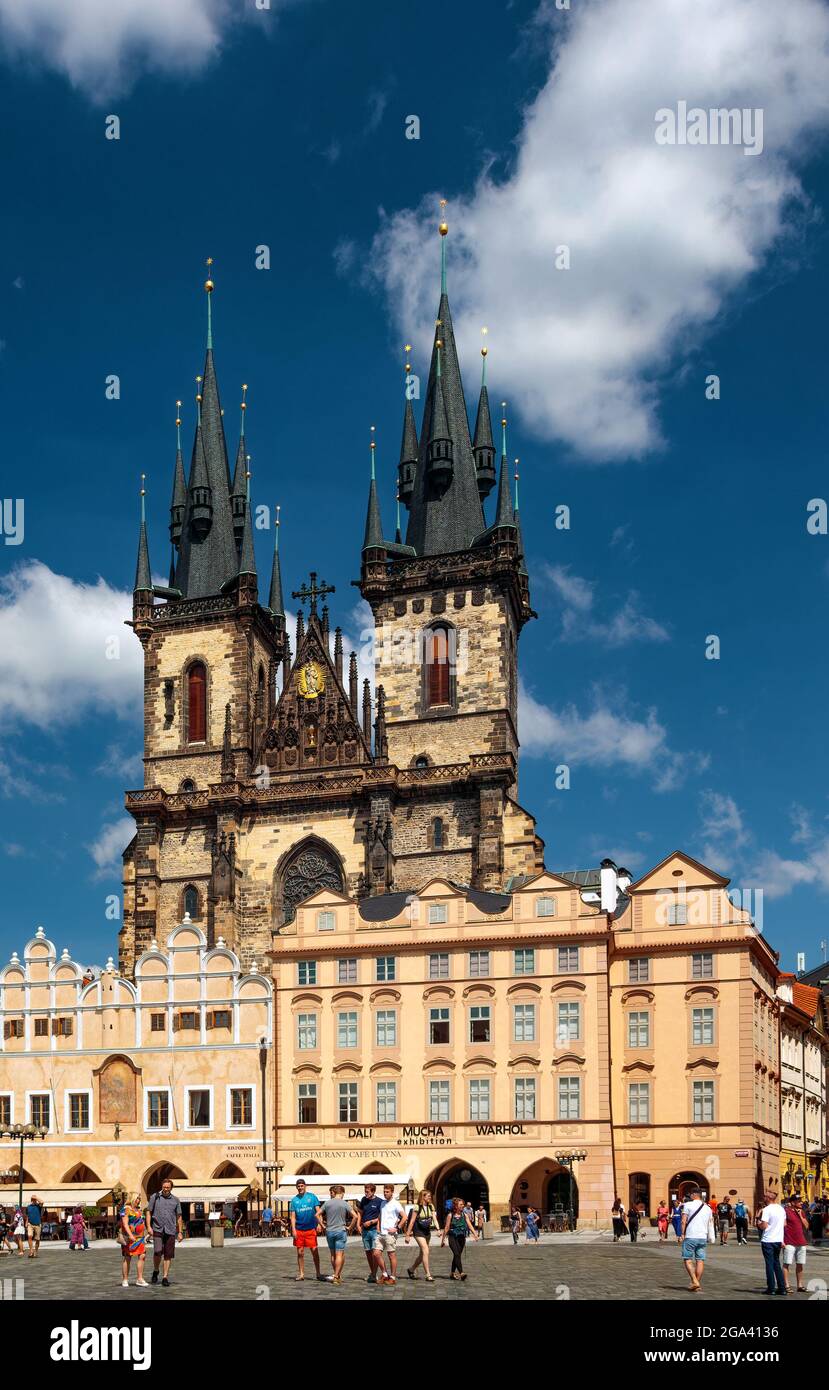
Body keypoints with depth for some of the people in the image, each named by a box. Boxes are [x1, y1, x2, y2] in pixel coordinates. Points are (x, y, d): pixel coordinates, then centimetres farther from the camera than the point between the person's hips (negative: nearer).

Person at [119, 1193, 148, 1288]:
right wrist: (130, 1235, -25)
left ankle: (140, 1279, 0)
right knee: (127, 1258, 0)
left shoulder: (138, 1209, 19)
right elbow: (125, 1223, -15)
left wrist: (144, 1236, 22)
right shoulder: (126, 1209, -6)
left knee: (142, 1256, -2)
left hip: (140, 1237, 7)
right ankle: (125, 1280, 7)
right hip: (129, 1237, -7)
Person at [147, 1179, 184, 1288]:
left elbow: (179, 1217, 13)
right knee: (157, 1252, -17)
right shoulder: (155, 1197, 4)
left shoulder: (175, 1200, 9)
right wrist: (149, 1226, -4)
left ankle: (165, 1278, 9)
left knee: (168, 1255, 1)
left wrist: (180, 1232, 8)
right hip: (157, 1229, -2)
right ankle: (155, 1271, 8)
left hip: (170, 1231, 2)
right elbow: (149, 1212, 7)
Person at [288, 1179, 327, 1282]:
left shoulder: (312, 1196, 2)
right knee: (300, 1253, 6)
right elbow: (292, 1216, 5)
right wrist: (293, 1230, -5)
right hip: (299, 1230, 2)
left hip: (311, 1229, -2)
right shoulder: (294, 1200, 6)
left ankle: (318, 1274, 7)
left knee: (314, 1251, -2)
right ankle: (301, 1274, 14)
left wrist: (319, 1224, -10)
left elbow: (318, 1211, 1)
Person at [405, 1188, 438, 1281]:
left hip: (427, 1231, 7)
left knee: (422, 1253, 14)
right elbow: (412, 1221, -9)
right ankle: (428, 1275, -14)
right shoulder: (417, 1207, -11)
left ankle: (411, 1269, 34)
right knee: (425, 1251, -16)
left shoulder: (431, 1206, 7)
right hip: (419, 1232, -7)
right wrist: (408, 1235, -8)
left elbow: (434, 1218, 1)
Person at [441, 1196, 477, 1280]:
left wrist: (474, 1234, -15)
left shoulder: (464, 1215, 7)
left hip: (461, 1238, 4)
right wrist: (443, 1239, 0)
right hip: (452, 1238, -4)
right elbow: (446, 1228, -1)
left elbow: (469, 1225, -1)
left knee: (457, 1255, 11)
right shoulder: (450, 1215, -4)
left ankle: (453, 1273, 24)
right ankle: (461, 1273, -25)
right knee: (457, 1254, -17)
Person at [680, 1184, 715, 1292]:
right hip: (703, 1237, 5)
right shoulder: (708, 1208, 12)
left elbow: (683, 1221, -9)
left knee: (688, 1259, 1)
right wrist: (711, 1237, 21)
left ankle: (694, 1281, -13)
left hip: (690, 1237, -5)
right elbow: (710, 1223, 15)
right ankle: (698, 1284, 8)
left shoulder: (688, 1205, -4)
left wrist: (683, 1234, -2)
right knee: (700, 1260, 7)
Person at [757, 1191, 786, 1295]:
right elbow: (784, 1224, 14)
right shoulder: (781, 1208, 7)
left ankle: (771, 1288, 2)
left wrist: (758, 1222, 1)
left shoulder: (766, 1209, -15)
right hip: (778, 1240, 6)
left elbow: (764, 1226, -18)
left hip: (767, 1240, -6)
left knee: (769, 1264, 1)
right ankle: (782, 1287, 12)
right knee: (777, 1264, 15)